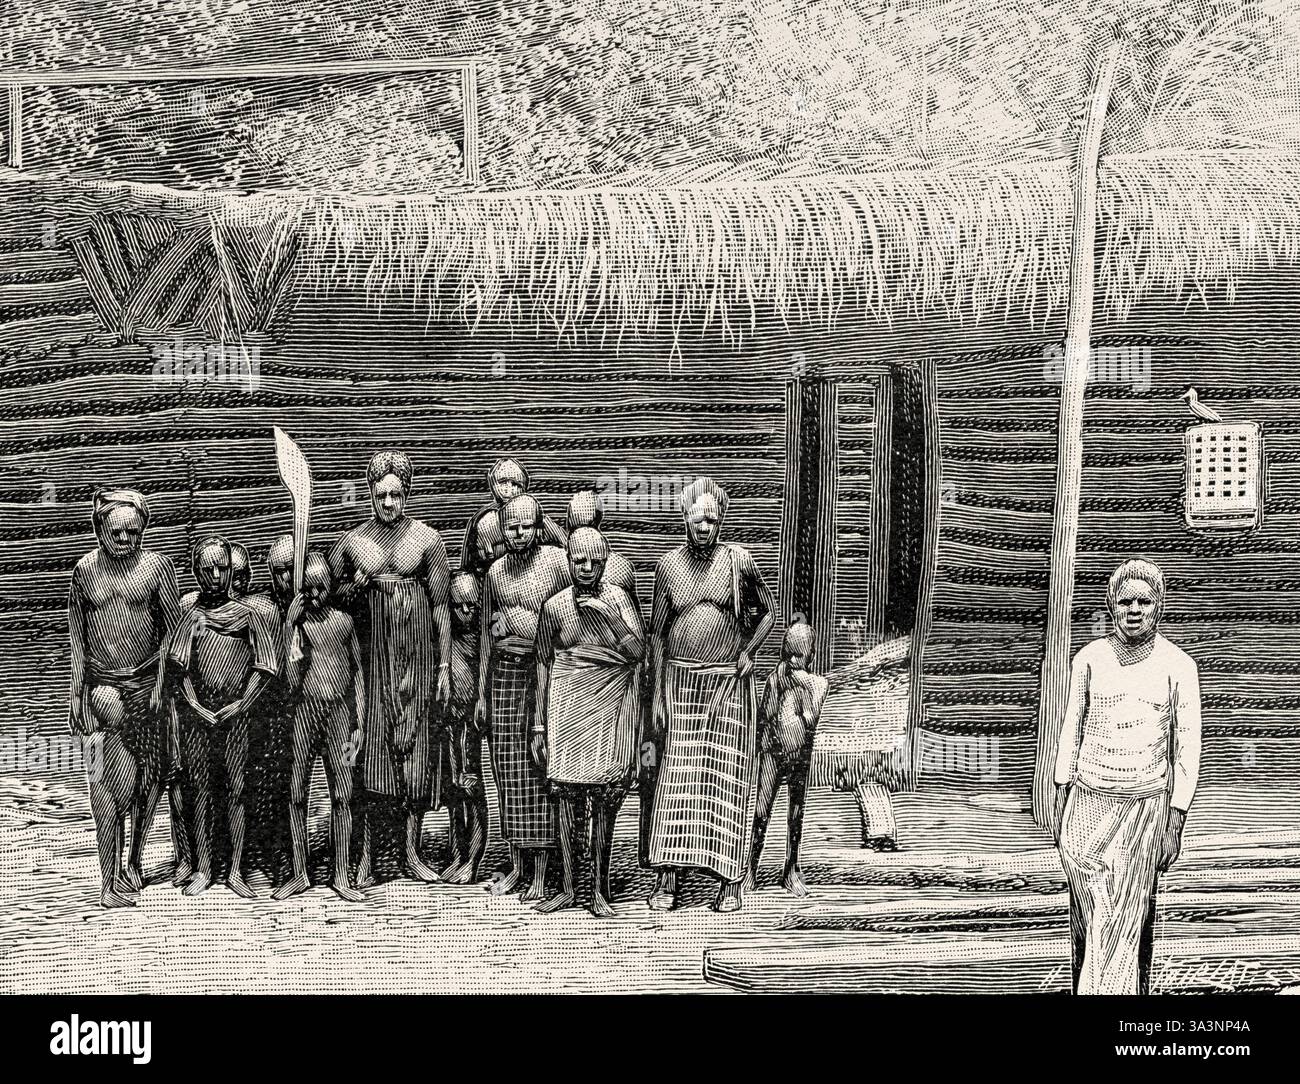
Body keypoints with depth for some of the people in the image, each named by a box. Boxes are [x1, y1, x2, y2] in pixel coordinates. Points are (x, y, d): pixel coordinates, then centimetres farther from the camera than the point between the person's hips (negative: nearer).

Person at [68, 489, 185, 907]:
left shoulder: (156, 565, -1)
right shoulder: (85, 570, 2)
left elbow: (173, 629, 0)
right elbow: (77, 635, 9)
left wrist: (162, 682, -6)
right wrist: (77, 692, 7)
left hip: (149, 684, 0)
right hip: (102, 686, 0)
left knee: (150, 775, 6)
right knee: (107, 782, -8)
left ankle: (134, 862, 24)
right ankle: (110, 880, -5)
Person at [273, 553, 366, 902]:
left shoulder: (343, 621, 9)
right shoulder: (292, 621, 0)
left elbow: (357, 674, 15)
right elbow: (288, 681, -11)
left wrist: (359, 725, 10)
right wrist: (291, 626, -15)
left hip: (339, 713, 2)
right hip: (303, 712, -2)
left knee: (342, 796, 3)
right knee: (296, 796, 2)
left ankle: (341, 876, 10)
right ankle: (299, 875, 13)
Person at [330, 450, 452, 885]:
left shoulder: (427, 540, 1)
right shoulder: (351, 543, 4)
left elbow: (441, 606, 2)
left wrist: (445, 666, -2)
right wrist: (351, 590, -10)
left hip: (418, 659, 0)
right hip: (371, 658, 0)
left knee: (417, 749, 3)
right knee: (370, 750, -2)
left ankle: (413, 852, 12)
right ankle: (364, 858, 2)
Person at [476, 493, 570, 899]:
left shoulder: (557, 562, -6)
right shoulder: (495, 571, 11)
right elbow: (486, 632, 16)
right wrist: (481, 695, 15)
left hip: (544, 673, -5)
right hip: (503, 675, 5)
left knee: (540, 770, -4)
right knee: (508, 770, 7)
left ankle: (541, 872, 1)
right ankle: (516, 864, 17)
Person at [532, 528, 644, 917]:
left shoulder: (617, 598, 2)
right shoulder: (554, 607, 3)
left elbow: (638, 651, -4)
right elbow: (543, 665, 9)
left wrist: (609, 614, -15)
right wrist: (539, 725, 8)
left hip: (611, 705, -1)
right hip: (567, 705, 1)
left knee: (604, 799, -1)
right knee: (567, 795, 0)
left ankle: (600, 889, 7)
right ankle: (568, 888, 8)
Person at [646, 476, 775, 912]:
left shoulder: (737, 560, -1)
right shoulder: (668, 565, 3)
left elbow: (767, 612, 12)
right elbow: (657, 634, 6)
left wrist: (748, 652, -2)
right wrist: (657, 695, 3)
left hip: (728, 682, -1)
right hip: (680, 681, 1)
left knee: (726, 778, 0)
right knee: (677, 776, -1)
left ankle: (730, 882, 4)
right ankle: (668, 879, 1)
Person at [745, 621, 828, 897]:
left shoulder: (818, 683, -3)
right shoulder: (775, 678, -4)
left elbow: (811, 720, -16)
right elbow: (766, 716, -4)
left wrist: (806, 686, -20)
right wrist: (779, 687, -11)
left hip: (800, 753, 1)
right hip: (772, 750, -1)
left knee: (796, 815, 9)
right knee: (761, 812, -4)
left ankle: (792, 872, 18)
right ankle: (751, 869, 3)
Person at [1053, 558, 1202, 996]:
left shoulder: (1178, 666, -4)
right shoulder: (1088, 659, 2)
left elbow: (1188, 746, -1)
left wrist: (1175, 824, -4)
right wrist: (1061, 798, 8)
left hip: (1146, 806, -2)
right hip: (1088, 802, 2)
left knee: (1129, 919, -2)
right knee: (1088, 915, 6)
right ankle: (1085, 988, 19)